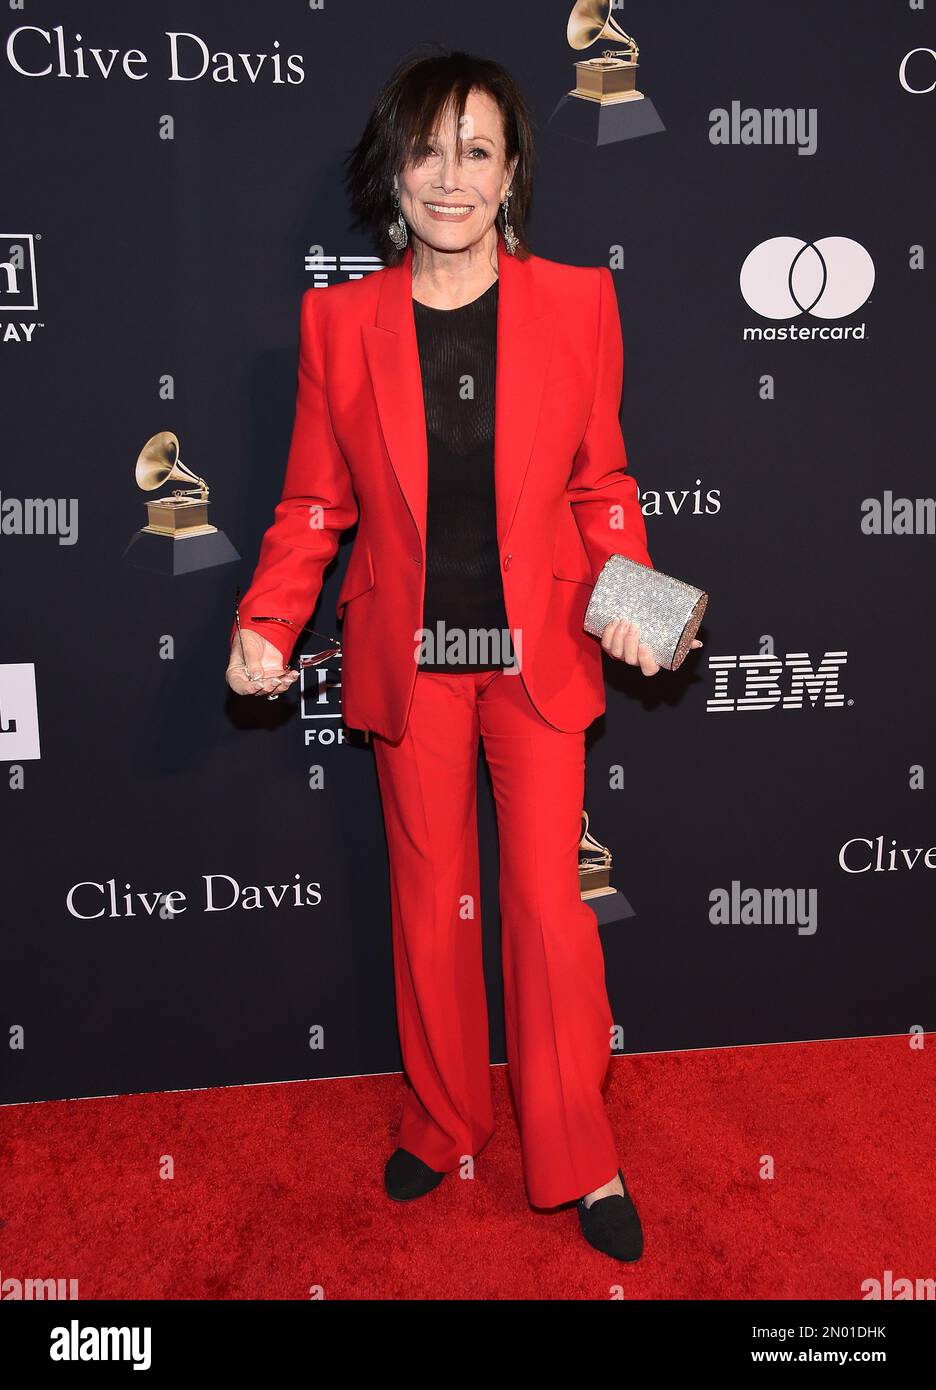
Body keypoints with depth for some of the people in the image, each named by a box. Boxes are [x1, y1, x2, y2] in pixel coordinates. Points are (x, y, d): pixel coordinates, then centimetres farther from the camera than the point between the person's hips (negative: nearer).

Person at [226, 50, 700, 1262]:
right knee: (429, 905, 13)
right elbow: (314, 503, 1)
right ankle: (443, 1124, 36)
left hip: (538, 654, 0)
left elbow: (601, 482, 3)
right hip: (408, 659, 1)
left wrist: (628, 598, -14)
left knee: (550, 908, 4)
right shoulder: (340, 320, -2)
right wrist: (265, 624, -14)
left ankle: (578, 1161, 25)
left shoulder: (577, 302, -2)